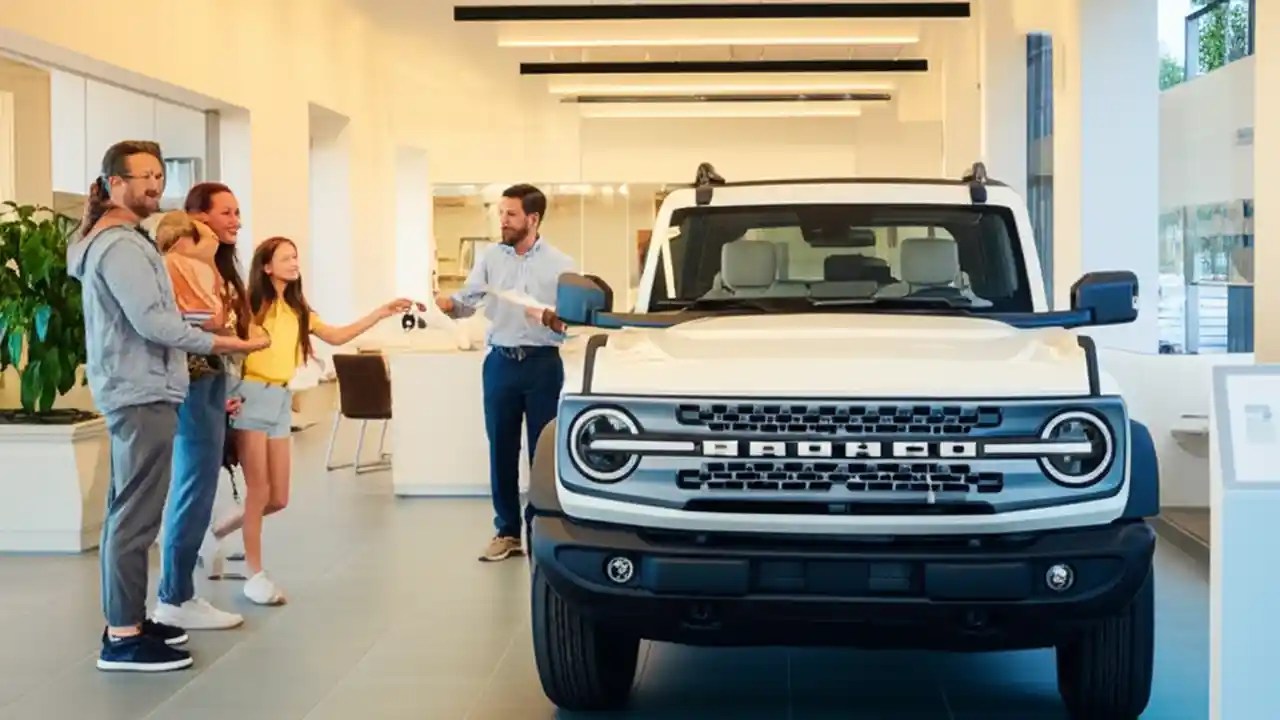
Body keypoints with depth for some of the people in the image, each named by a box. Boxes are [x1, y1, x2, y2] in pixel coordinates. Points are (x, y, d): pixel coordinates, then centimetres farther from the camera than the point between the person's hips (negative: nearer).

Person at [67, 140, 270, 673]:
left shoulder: (115, 240, 17)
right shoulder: (120, 245, -16)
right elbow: (153, 322, -24)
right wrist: (227, 344, -19)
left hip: (134, 390, 11)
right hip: (143, 393, -11)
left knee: (127, 513, 14)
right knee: (136, 518, -9)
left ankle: (127, 621, 22)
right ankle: (122, 639, -7)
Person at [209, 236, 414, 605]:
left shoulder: (297, 310, 16)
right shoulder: (251, 305, -8)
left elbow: (337, 336, 16)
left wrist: (381, 313, 12)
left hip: (281, 401, 7)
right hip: (251, 396, -7)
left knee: (278, 499, 6)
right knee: (259, 493, -3)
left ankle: (223, 529, 29)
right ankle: (255, 574, 8)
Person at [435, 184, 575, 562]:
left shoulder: (560, 264, -1)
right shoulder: (491, 258, 6)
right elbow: (466, 301, -1)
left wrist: (551, 320, -23)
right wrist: (442, 303, -21)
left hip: (543, 364, -3)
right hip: (500, 362, 3)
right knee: (501, 451, 6)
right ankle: (507, 531, 16)